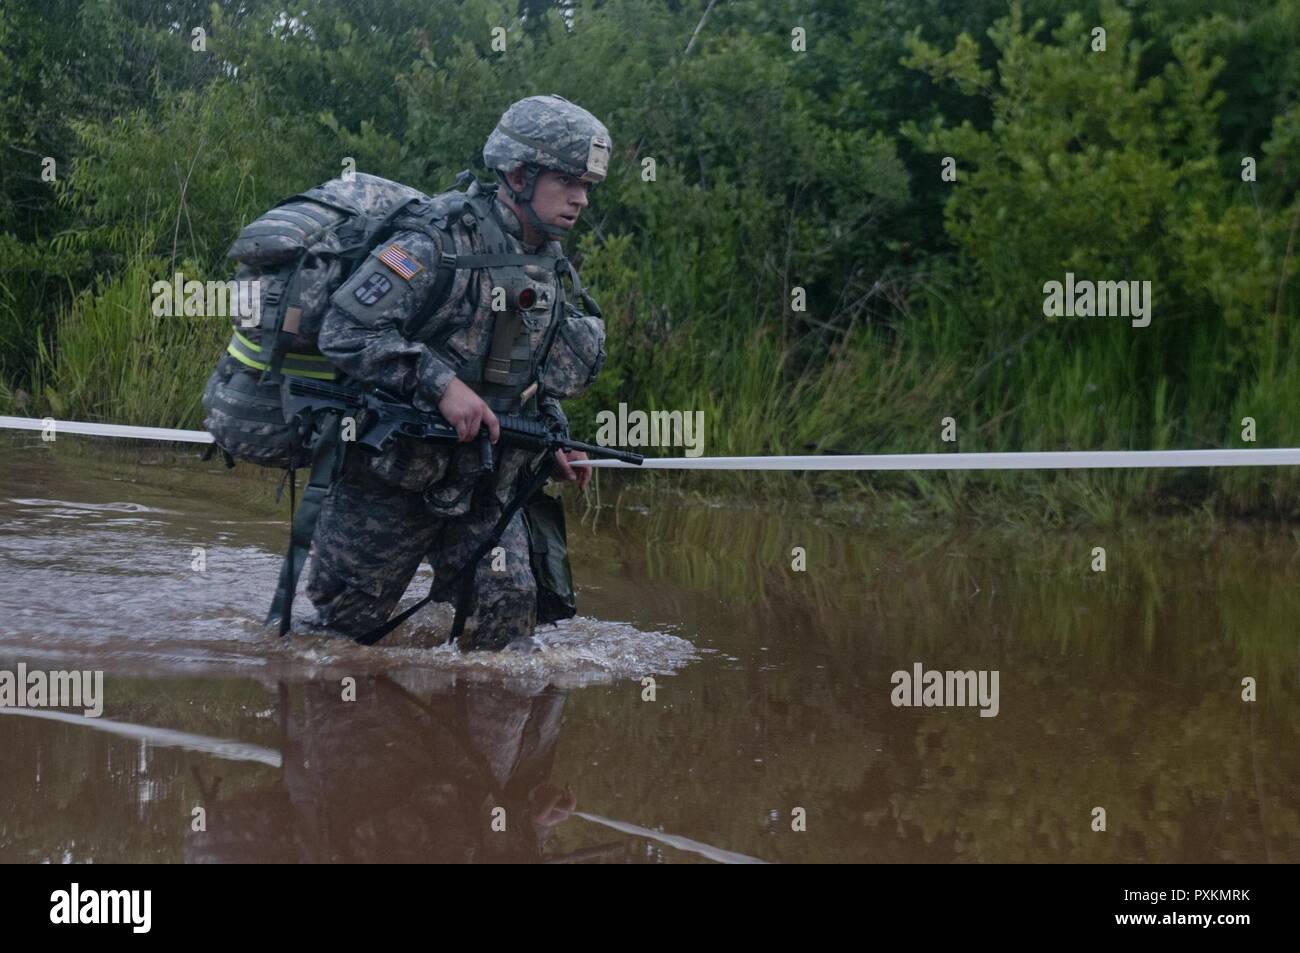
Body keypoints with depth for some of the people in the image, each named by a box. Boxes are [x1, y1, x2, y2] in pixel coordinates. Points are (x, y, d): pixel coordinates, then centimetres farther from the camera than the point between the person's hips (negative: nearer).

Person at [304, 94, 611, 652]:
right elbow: (344, 332, -26)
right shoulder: (441, 244, -21)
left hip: (483, 484, 6)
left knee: (507, 603, -8)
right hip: (394, 476, -6)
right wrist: (440, 384, -29)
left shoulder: (551, 271, 7)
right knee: (344, 626, 7)